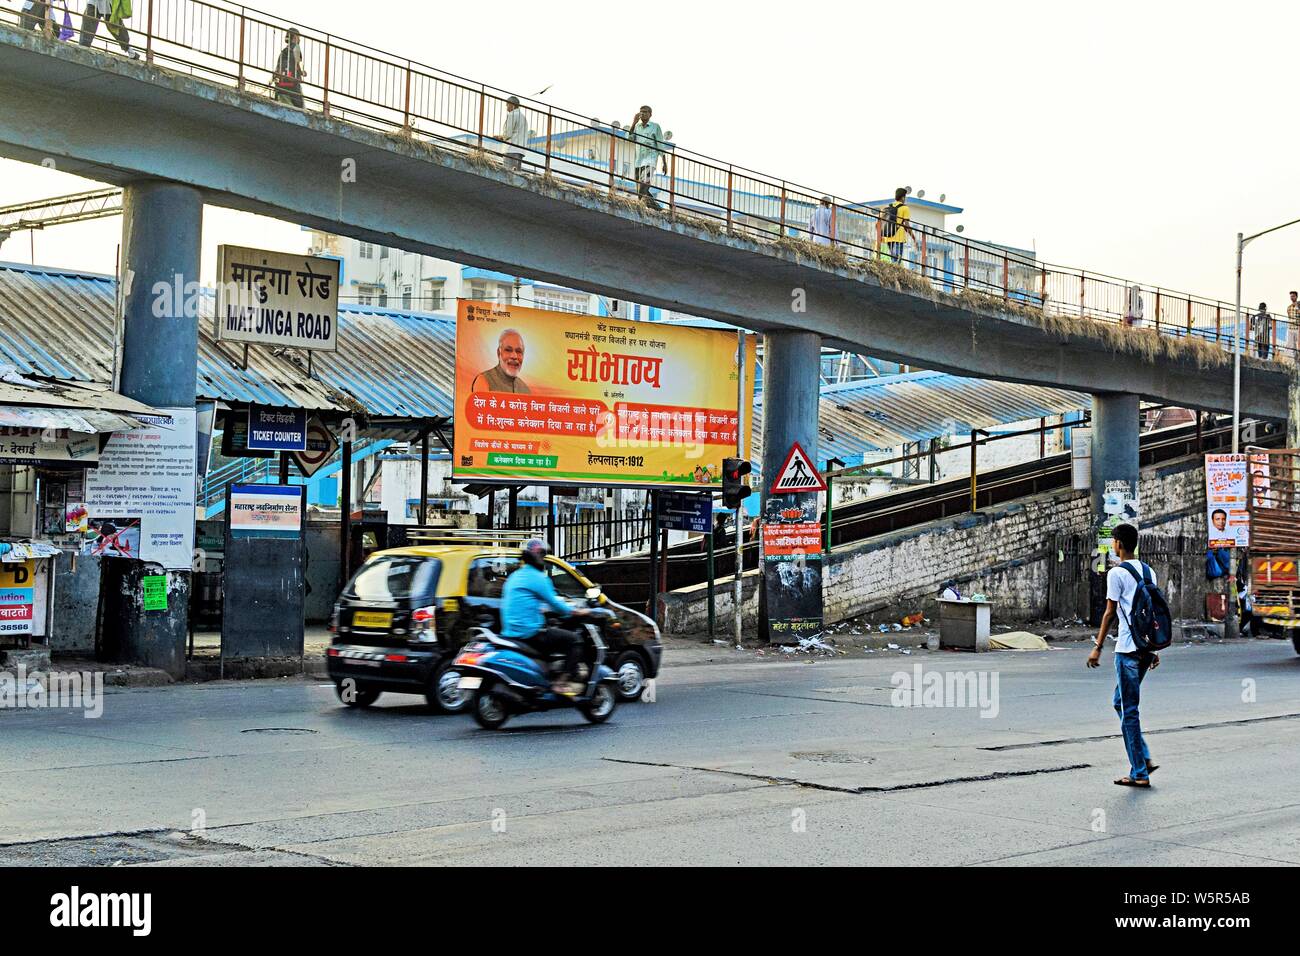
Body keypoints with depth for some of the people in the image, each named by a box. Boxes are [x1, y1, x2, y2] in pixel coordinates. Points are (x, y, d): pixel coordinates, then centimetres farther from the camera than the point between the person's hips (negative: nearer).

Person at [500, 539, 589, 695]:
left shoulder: (514, 577, 17)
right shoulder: (538, 577, -10)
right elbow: (554, 604, -8)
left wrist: (543, 609, 35)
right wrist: (576, 612, 6)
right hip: (530, 633, -9)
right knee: (574, 640, -2)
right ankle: (563, 682, -11)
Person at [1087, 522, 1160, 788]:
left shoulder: (1117, 573, -8)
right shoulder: (1148, 572, 14)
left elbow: (1110, 612, -10)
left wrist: (1098, 648, -6)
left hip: (1128, 649, -8)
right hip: (1147, 647, 8)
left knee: (1128, 710, -2)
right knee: (1121, 702, 19)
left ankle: (1140, 773, 0)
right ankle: (1144, 758, 12)